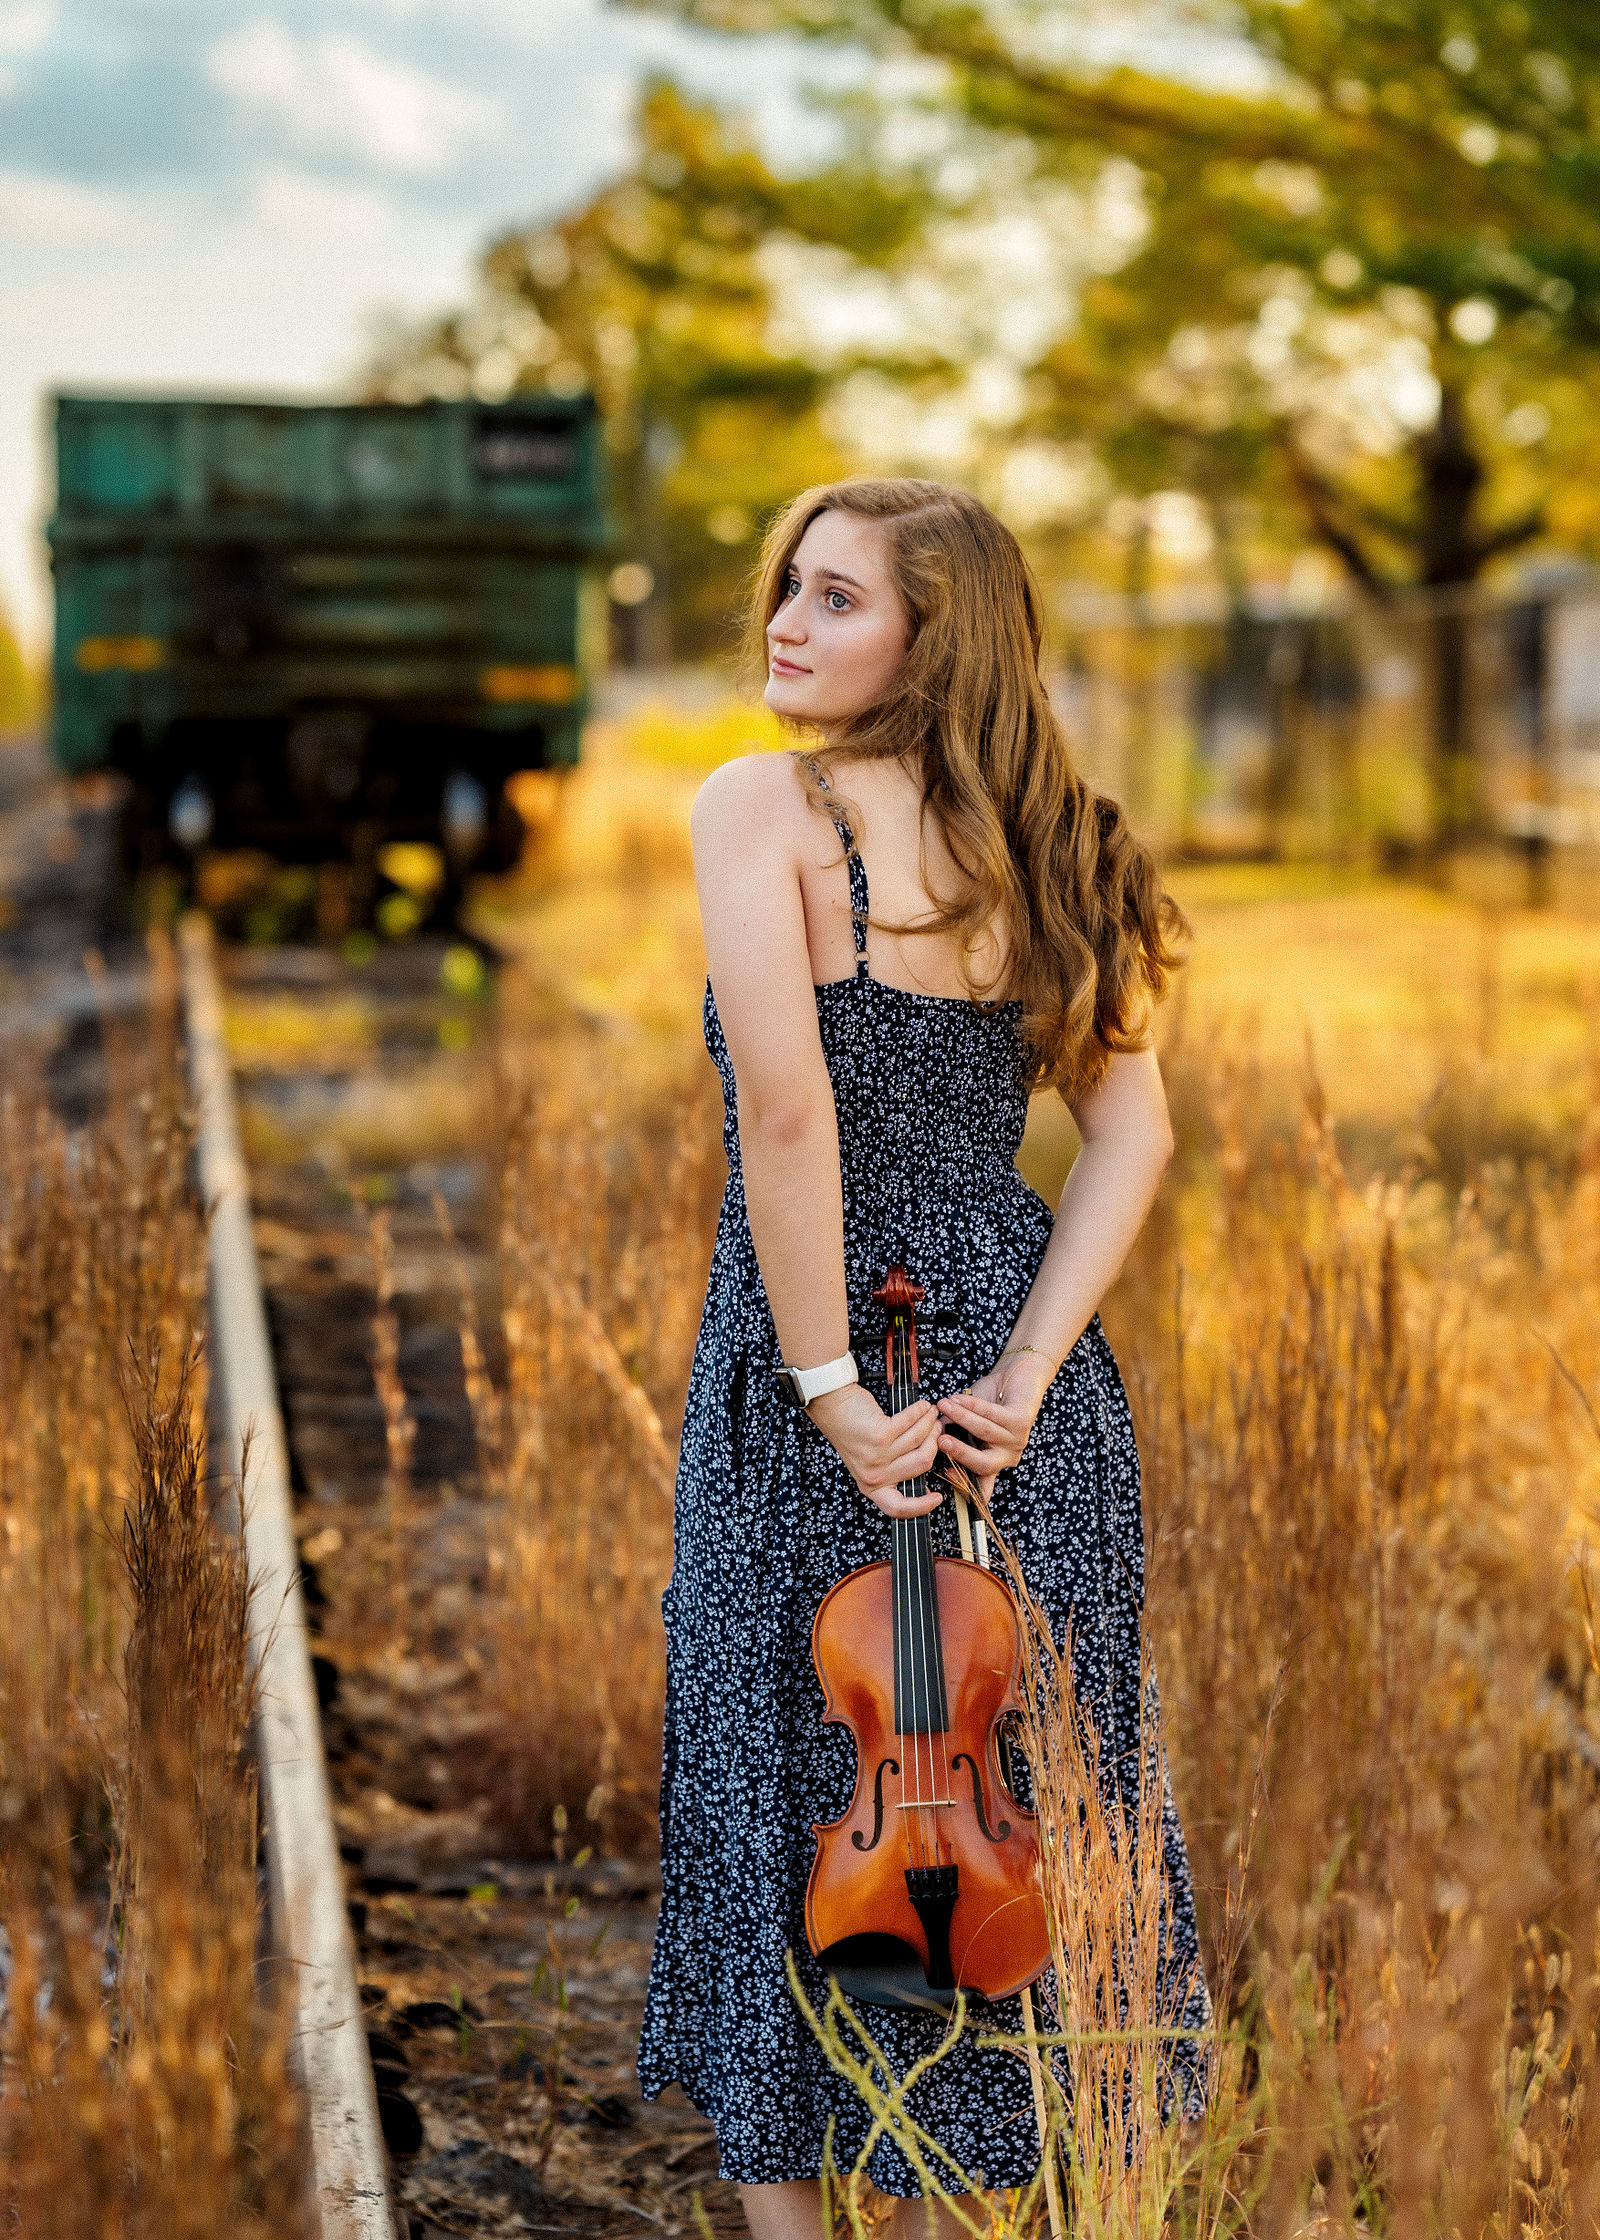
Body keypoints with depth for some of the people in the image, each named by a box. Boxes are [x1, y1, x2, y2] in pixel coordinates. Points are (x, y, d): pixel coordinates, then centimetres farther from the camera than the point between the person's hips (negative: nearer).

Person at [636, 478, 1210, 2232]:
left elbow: (787, 1106, -22)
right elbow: (1134, 1131, 0)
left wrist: (828, 1388, -18)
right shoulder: (1038, 839, 8)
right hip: (1023, 1391, 6)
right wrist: (1019, 1376, -6)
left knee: (791, 1801, 9)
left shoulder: (766, 803, -11)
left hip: (833, 1380, -6)